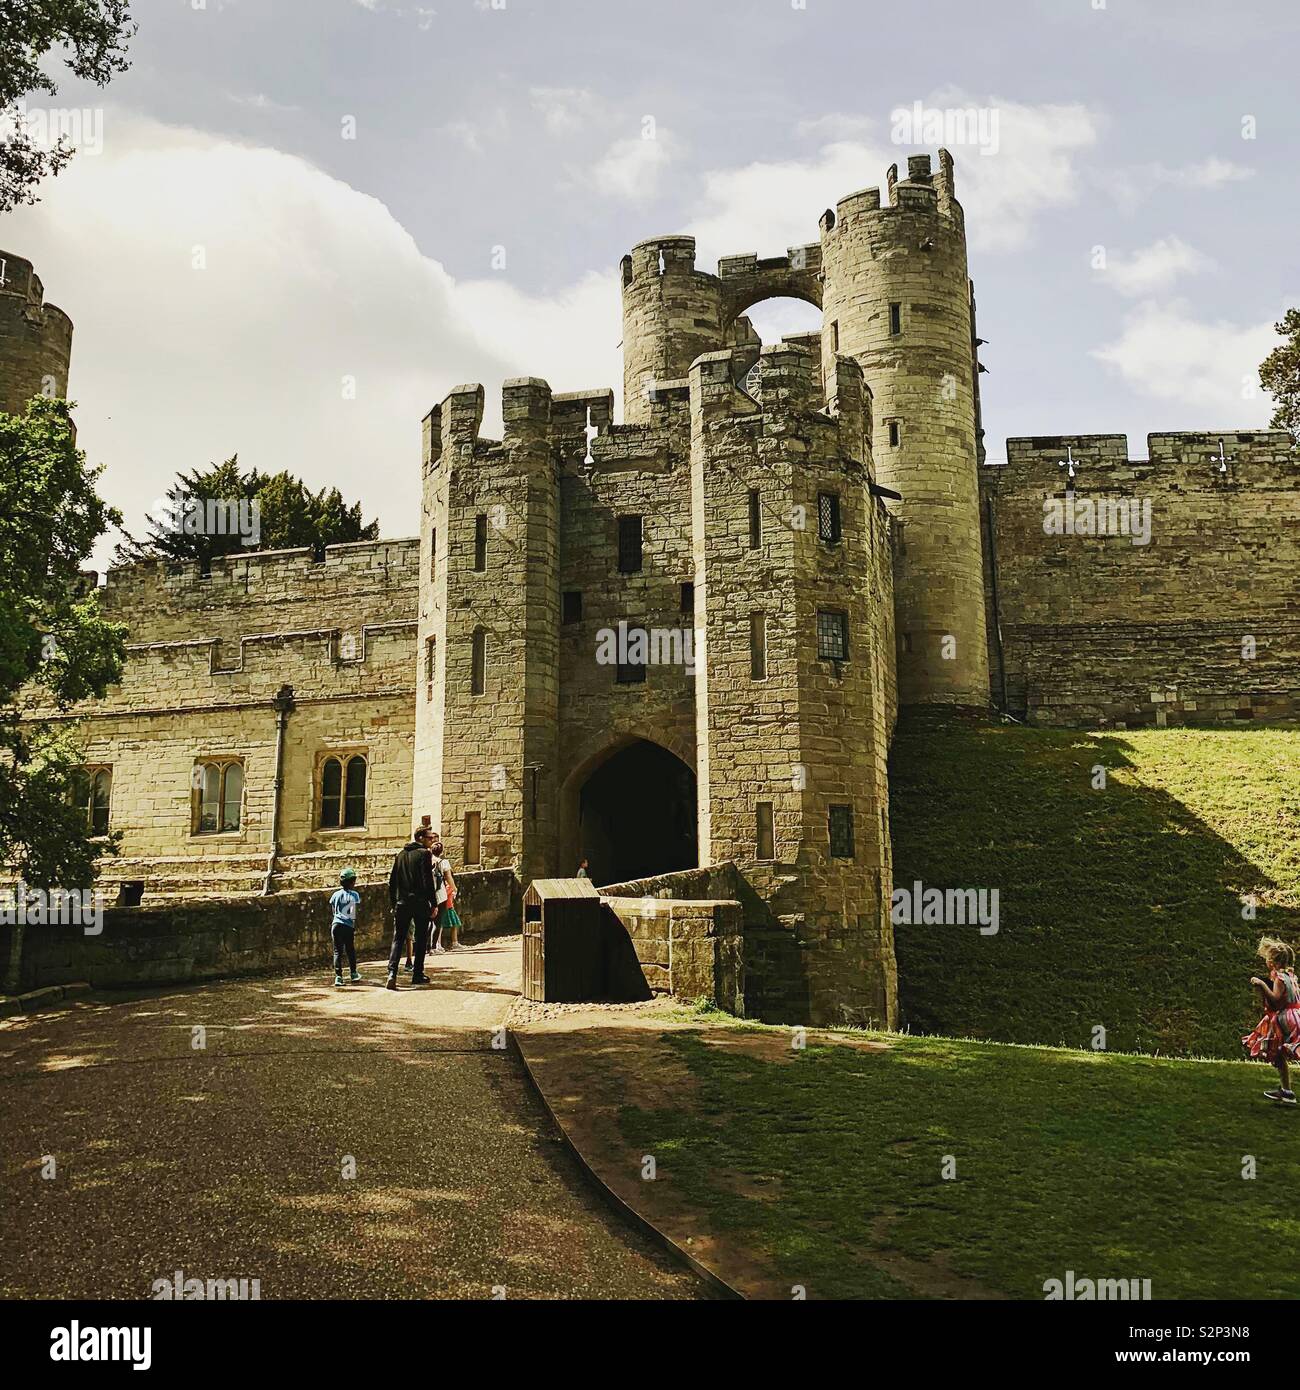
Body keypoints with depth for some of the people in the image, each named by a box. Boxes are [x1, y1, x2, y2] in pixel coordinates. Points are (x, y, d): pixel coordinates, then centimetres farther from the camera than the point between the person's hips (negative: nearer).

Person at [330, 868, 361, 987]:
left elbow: (332, 911, 14)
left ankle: (338, 976, -5)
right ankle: (353, 974, 25)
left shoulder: (336, 894, 8)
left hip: (336, 924, 2)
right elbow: (355, 912, -6)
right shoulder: (354, 895, -2)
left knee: (337, 951, 4)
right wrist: (355, 927, -2)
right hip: (348, 926, -2)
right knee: (351, 950, 14)